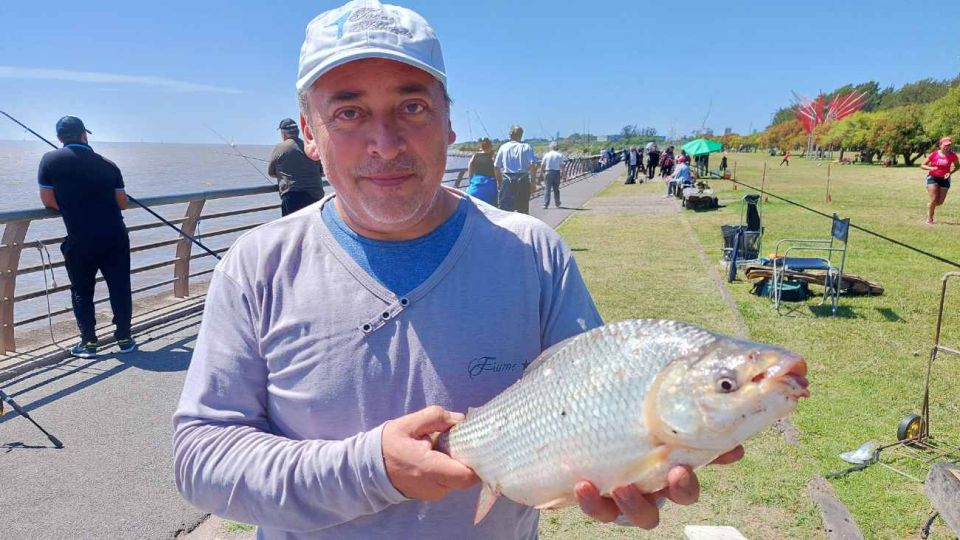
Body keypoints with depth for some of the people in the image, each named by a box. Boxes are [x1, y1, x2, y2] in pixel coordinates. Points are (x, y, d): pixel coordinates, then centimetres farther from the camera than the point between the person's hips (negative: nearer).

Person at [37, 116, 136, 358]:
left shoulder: (50, 160, 0)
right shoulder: (107, 164, 5)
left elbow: (48, 201, -1)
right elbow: (123, 204, 7)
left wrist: (72, 207, 17)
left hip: (80, 240, -2)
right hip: (115, 237, 2)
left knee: (81, 291, 13)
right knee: (120, 288, 10)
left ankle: (89, 342, 15)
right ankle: (124, 338, 16)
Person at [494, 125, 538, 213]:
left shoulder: (503, 147, 7)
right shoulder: (526, 147, 3)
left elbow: (496, 167, 6)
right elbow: (532, 165, -7)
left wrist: (499, 182, 15)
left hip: (507, 180, 0)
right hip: (523, 180, 0)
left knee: (505, 209, -3)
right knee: (523, 209, 10)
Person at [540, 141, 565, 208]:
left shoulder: (546, 155, 0)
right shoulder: (559, 155, -1)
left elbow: (542, 166, 1)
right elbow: (562, 166, -4)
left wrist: (543, 172, 16)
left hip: (548, 172, -1)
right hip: (557, 173, 1)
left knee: (547, 189, -1)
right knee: (556, 189, 14)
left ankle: (545, 204, -10)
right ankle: (557, 203, 27)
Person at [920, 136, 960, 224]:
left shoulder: (952, 155, -4)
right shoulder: (933, 154, -7)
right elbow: (922, 165, -1)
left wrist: (950, 172, -11)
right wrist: (930, 168, -22)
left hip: (944, 179, 2)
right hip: (933, 178, -2)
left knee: (940, 201, 0)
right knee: (934, 199, -12)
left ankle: (929, 205, 36)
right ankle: (929, 218, 6)